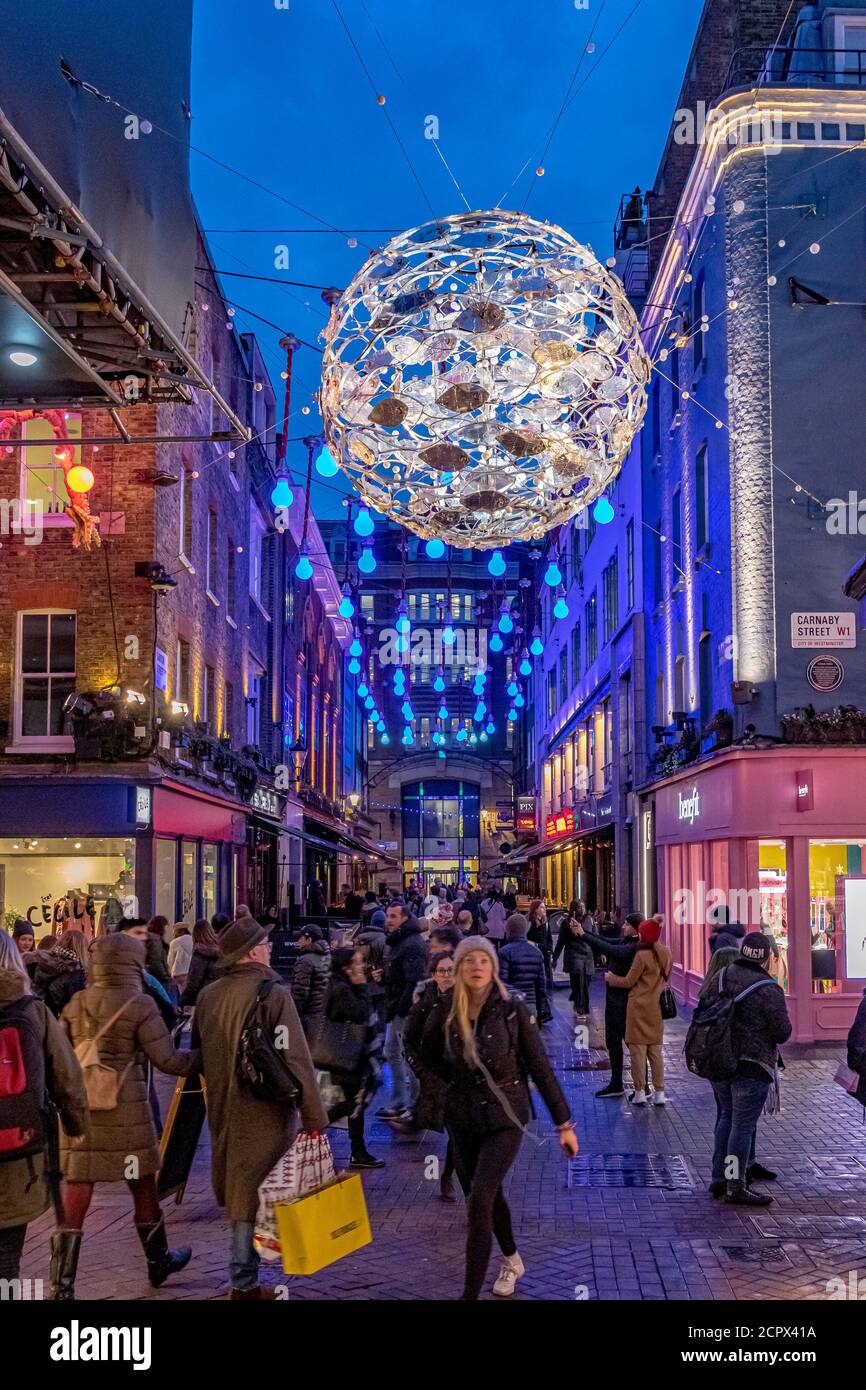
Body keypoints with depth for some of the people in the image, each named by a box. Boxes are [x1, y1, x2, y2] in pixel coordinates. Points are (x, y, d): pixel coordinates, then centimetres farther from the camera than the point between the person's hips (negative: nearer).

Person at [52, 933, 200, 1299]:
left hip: (80, 1112, 3)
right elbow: (167, 1061, -8)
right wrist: (202, 1059, 7)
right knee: (144, 1189, 16)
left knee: (75, 1200, 5)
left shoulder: (75, 1004, 3)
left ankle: (61, 1285, 2)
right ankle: (158, 1261, 34)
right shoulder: (139, 1006, -9)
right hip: (126, 1113, -3)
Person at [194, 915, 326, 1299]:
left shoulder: (208, 995, 3)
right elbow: (296, 1059, -19)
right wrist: (313, 1116, -15)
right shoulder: (273, 993, -16)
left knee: (238, 1188, 20)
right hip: (264, 1111, -7)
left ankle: (244, 1277, 32)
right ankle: (245, 1281, 9)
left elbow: (199, 1056, 14)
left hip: (222, 1111, 7)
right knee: (255, 1191, 3)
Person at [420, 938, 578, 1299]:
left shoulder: (513, 1009, -15)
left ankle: (470, 1293, -11)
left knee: (480, 1199, -18)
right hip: (462, 1118, 4)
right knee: (488, 1196, 19)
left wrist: (563, 1123, -7)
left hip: (504, 1116, -4)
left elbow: (541, 1067, -10)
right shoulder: (445, 1010, -7)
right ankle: (512, 1261, 46)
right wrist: (458, 1079, 1)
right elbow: (429, 1055, 13)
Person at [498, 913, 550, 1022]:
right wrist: (542, 1012, 17)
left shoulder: (505, 952, -10)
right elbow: (542, 984, 11)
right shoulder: (536, 952, 9)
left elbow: (501, 983, -13)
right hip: (531, 1006, 6)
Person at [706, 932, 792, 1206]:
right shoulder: (768, 990, -17)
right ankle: (735, 1188, 5)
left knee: (726, 1118, 20)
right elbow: (783, 1032, -14)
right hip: (752, 1066, -6)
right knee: (743, 1124, 0)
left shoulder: (720, 978, 2)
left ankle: (719, 1178, 26)